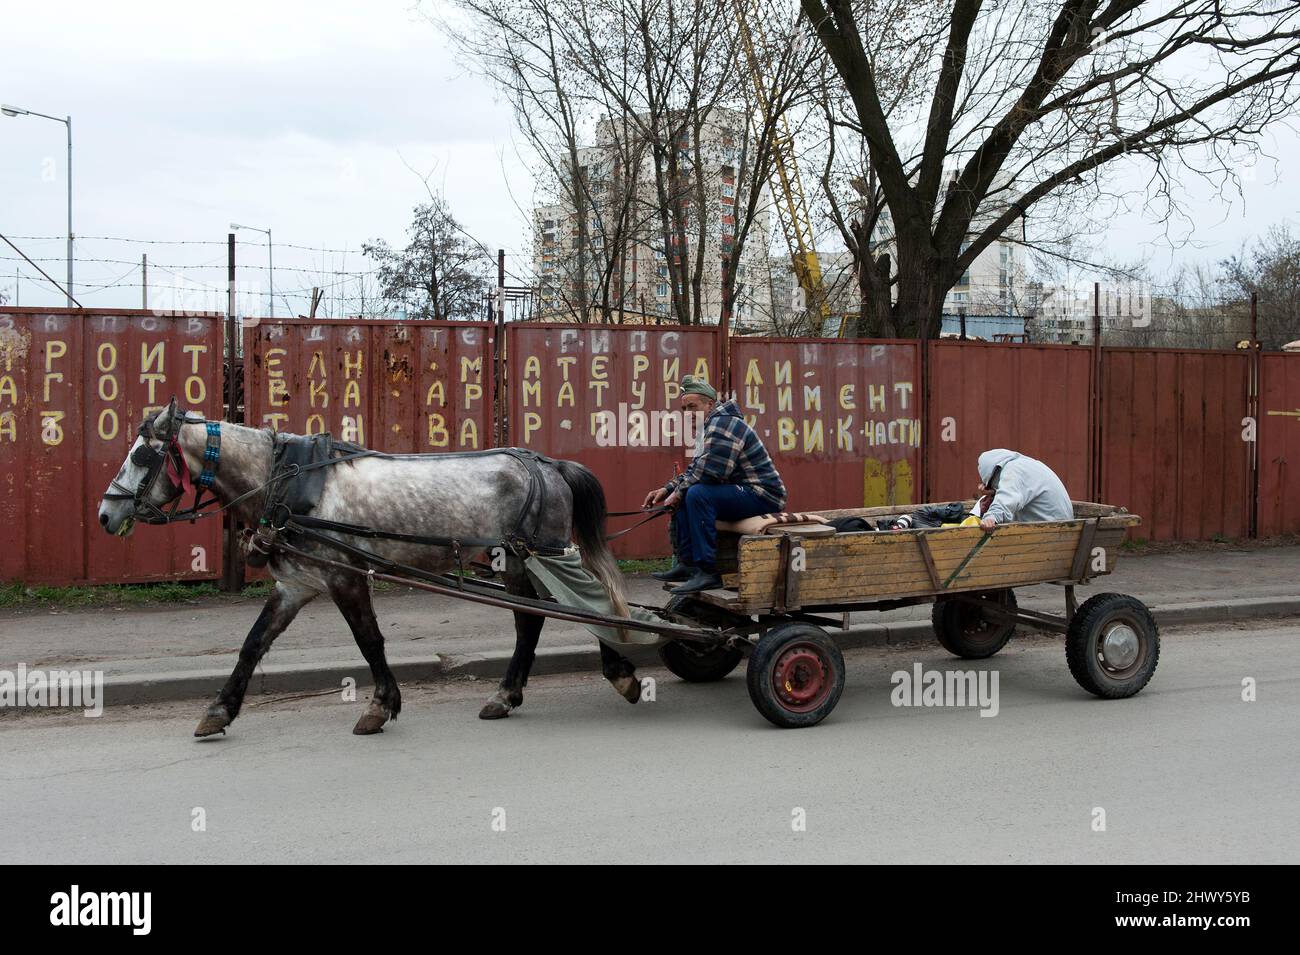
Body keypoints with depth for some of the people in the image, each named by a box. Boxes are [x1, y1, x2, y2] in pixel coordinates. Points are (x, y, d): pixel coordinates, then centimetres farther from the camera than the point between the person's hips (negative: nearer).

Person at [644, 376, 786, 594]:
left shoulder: (723, 424, -16)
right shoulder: (709, 427, 18)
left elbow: (710, 471, -25)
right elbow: (695, 469, 22)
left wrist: (679, 492, -11)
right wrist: (667, 489, 9)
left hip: (761, 496, -11)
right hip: (741, 492, 11)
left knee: (697, 494, -28)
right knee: (684, 494, 17)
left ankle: (707, 572, -26)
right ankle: (687, 563, 12)